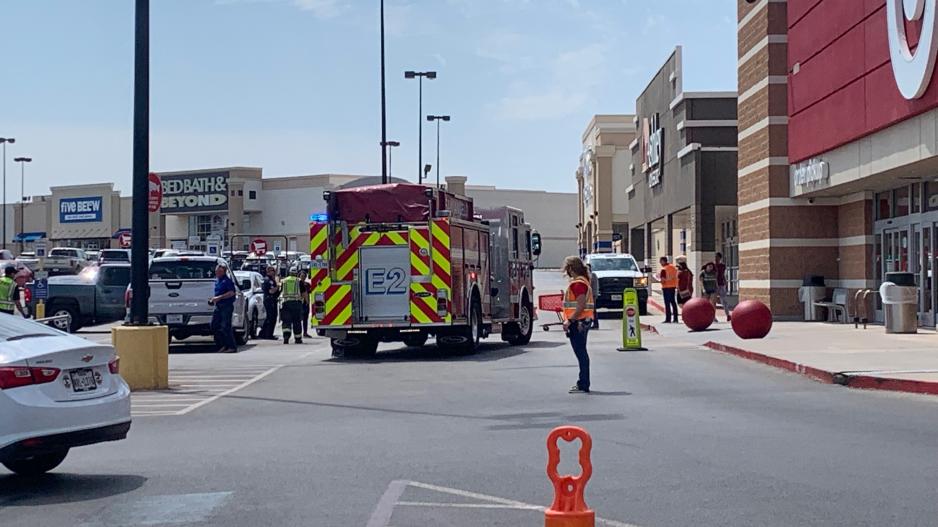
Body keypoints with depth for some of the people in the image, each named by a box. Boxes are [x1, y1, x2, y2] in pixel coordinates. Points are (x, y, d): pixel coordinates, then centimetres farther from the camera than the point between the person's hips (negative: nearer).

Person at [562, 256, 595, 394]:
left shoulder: (578, 283, -16)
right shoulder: (582, 281, 17)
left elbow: (581, 306, -23)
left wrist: (569, 321, -22)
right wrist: (570, 320, 20)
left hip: (578, 322, -11)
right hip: (582, 322, 11)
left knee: (581, 353, -8)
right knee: (581, 353, 15)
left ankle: (583, 386, -7)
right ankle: (583, 383, 22)